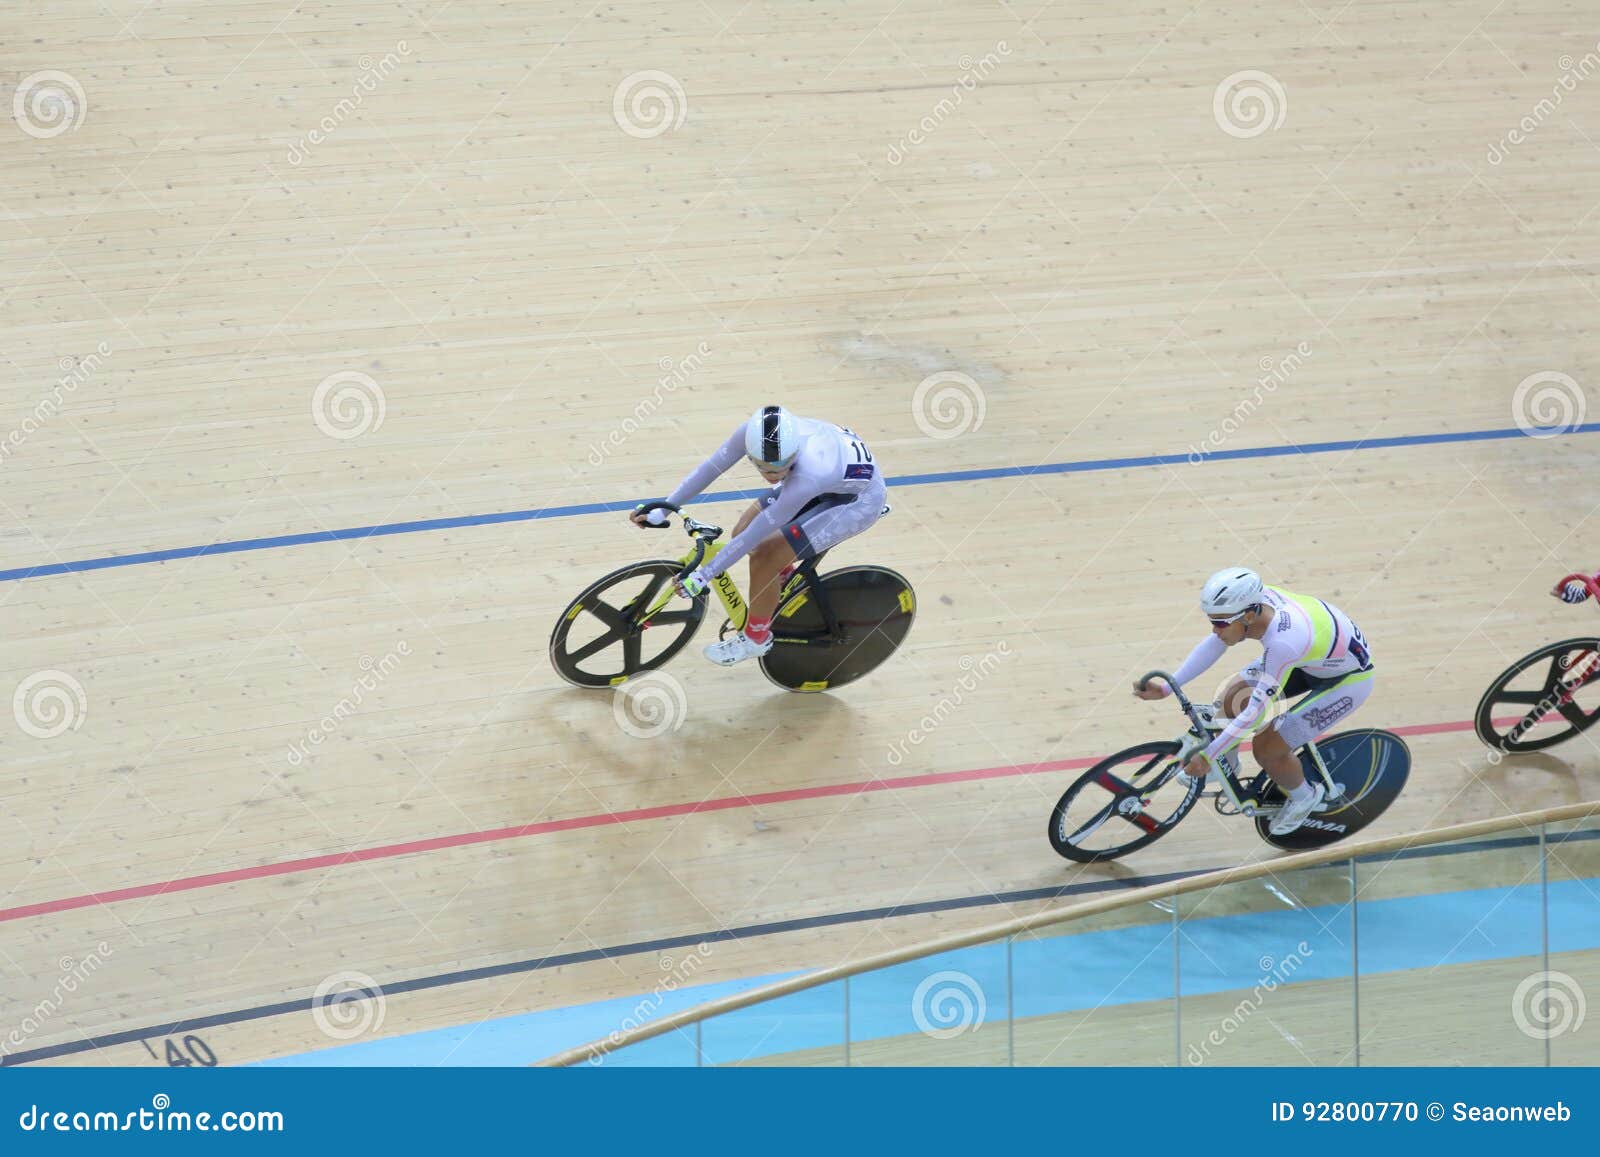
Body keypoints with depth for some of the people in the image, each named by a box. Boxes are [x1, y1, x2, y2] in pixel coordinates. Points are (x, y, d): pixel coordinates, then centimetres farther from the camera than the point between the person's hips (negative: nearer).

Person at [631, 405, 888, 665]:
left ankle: (756, 638, 10)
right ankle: (788, 581, 34)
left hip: (859, 500, -6)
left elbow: (757, 535, -34)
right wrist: (661, 511, -12)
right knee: (743, 532, 3)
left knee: (765, 555, -15)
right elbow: (711, 467, -14)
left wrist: (703, 576, -26)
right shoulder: (754, 431, -30)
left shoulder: (808, 476, -43)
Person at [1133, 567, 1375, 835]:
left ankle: (1303, 797, 21)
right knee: (1233, 696, 1)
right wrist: (1166, 688, -7)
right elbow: (1213, 645, -5)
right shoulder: (1254, 601, -21)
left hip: (1349, 679, -7)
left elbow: (1257, 711, -34)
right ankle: (1225, 767, 28)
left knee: (1266, 748, -9)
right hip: (1314, 660, 7)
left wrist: (1208, 756, -28)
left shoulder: (1283, 642, -41)